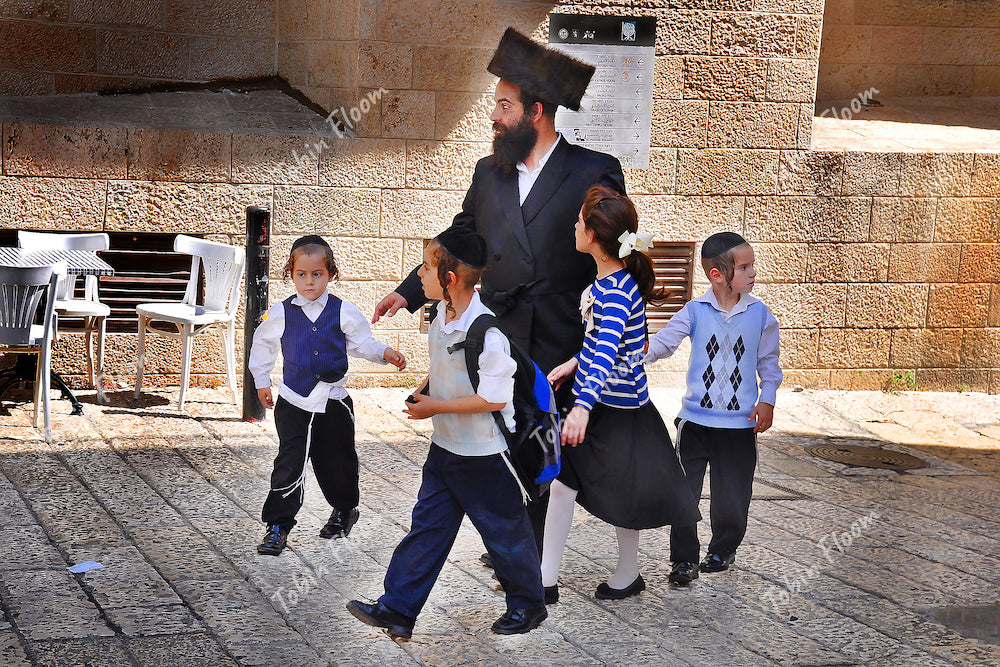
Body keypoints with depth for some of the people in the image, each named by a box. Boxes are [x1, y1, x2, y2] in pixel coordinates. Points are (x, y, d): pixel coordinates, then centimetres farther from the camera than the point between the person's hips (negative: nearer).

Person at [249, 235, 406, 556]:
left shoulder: (344, 312, -3)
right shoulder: (280, 313, -2)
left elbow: (362, 344, 4)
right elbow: (262, 344, 14)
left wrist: (386, 353, -14)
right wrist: (262, 381, 16)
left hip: (333, 401, 1)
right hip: (293, 401, -1)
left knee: (336, 462, 13)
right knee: (289, 463, -7)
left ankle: (345, 509, 39)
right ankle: (278, 526, -1)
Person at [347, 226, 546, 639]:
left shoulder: (486, 331, -27)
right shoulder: (443, 314, 1)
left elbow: (494, 397, -26)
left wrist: (435, 407, -21)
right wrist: (426, 388, 2)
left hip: (485, 454, -8)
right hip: (445, 446, 8)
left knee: (503, 529, 9)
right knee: (428, 526, 11)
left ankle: (527, 604, 29)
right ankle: (397, 610, 16)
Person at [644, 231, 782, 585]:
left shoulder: (759, 314, -1)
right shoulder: (695, 311, -4)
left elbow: (768, 361, 8)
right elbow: (664, 342, -4)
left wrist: (767, 400, -1)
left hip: (740, 423, 1)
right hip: (696, 419, -1)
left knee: (732, 496, 8)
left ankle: (723, 549, 32)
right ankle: (684, 559, 11)